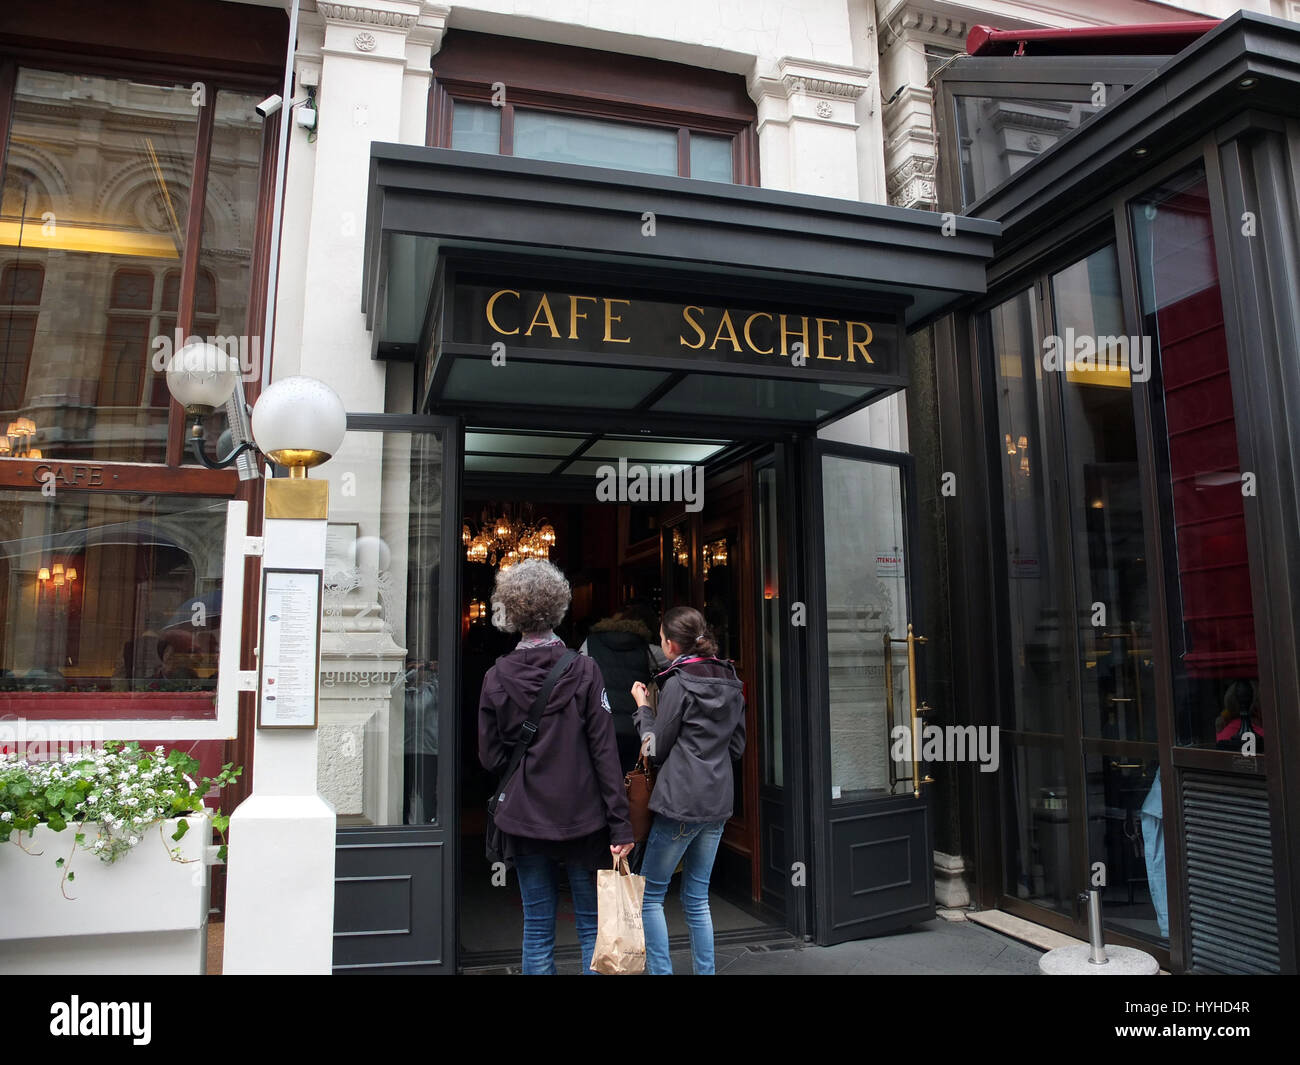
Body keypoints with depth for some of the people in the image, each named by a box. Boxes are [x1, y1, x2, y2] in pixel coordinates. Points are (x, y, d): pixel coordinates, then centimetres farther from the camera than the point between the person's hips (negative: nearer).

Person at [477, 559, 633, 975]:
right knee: (592, 925, 11)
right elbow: (604, 751, -11)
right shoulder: (584, 671, -9)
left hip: (524, 820, 2)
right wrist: (619, 824, -8)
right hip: (582, 817, -1)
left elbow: (490, 758, 0)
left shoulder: (496, 678, -4)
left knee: (537, 929, 13)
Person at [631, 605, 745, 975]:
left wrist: (643, 706, 6)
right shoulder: (731, 681, 9)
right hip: (718, 803, 7)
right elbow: (737, 746, 16)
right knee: (697, 897, 15)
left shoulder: (678, 682, -12)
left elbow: (656, 748, -6)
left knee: (650, 895, 6)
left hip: (680, 802, -7)